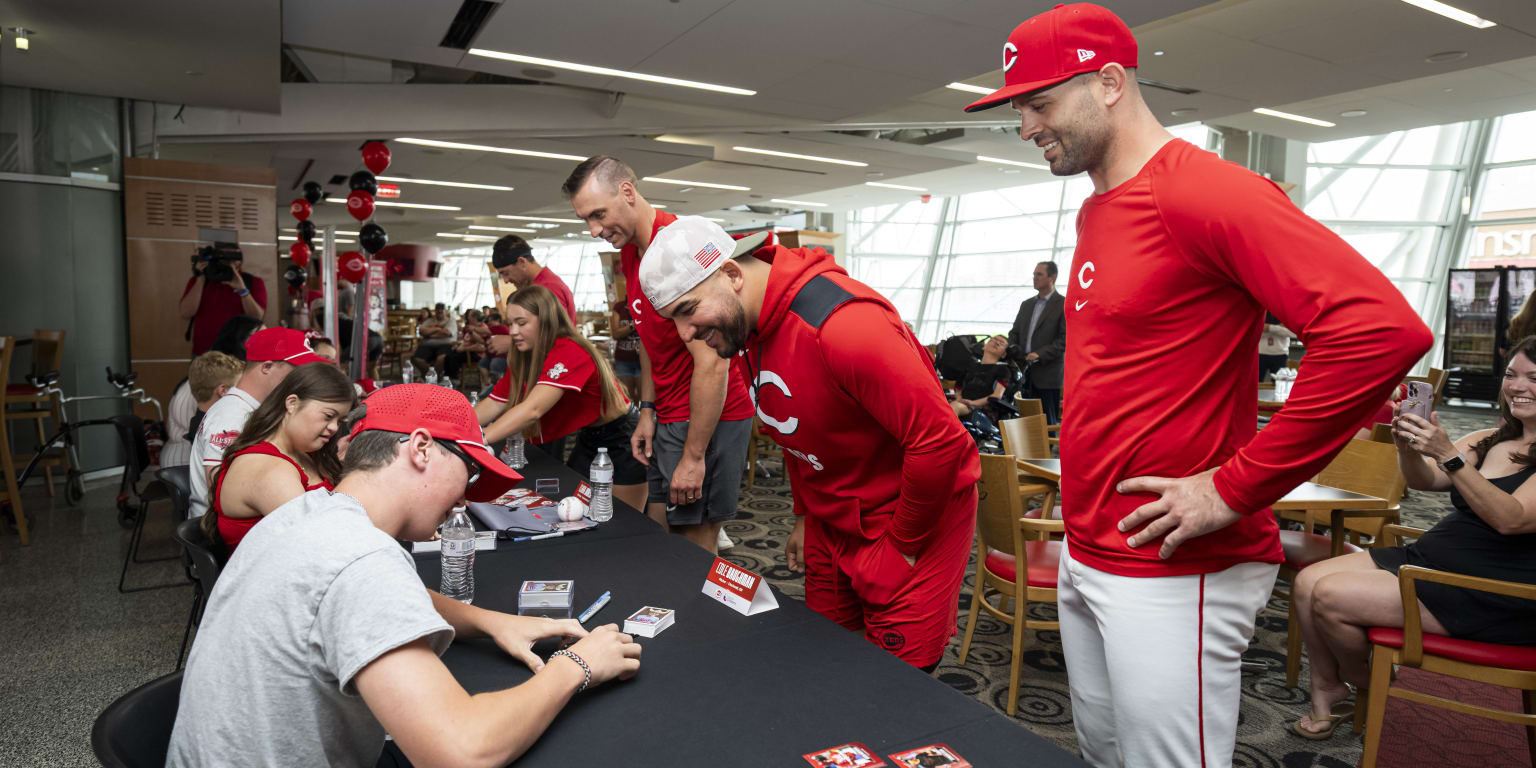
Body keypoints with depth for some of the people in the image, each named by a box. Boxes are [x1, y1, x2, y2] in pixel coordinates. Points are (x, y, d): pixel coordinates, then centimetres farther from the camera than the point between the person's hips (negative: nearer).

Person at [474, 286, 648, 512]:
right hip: (588, 438, 8)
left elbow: (532, 410, -40)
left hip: (621, 440, -8)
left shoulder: (569, 353, -30)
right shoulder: (523, 358, -2)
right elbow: (494, 404, -3)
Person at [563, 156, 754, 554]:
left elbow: (711, 363, -22)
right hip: (670, 418, 9)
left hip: (708, 418, -9)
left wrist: (693, 457, -20)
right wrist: (648, 411, 11)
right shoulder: (630, 252, 11)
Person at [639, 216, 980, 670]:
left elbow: (939, 441, -29)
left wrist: (903, 544, -17)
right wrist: (806, 516, 14)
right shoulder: (750, 326, 0)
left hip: (914, 520, -8)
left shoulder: (844, 323, -31)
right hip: (833, 520, 8)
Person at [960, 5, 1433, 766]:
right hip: (1085, 558, 9)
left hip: (1171, 575, -8)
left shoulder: (1202, 192, -17)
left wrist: (1235, 489, -21)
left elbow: (1385, 328, -26)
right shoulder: (1093, 212, 11)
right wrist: (1082, 527, 13)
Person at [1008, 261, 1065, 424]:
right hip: (1024, 373, 6)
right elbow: (1015, 332, 21)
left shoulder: (1064, 305, -2)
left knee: (1047, 424, -2)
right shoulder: (1026, 304, 18)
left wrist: (1040, 355, -18)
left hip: (1047, 375, -6)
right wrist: (1011, 349, 1)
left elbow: (1065, 339, -9)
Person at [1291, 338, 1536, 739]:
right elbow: (1424, 480, 1)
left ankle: (1361, 678, 12)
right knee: (1307, 583, -9)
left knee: (1331, 597, -21)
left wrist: (1448, 454, -34)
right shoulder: (1491, 440, 11)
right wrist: (1407, 446, -21)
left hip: (1488, 596, -7)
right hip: (1425, 556, 8)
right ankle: (1327, 695, 9)